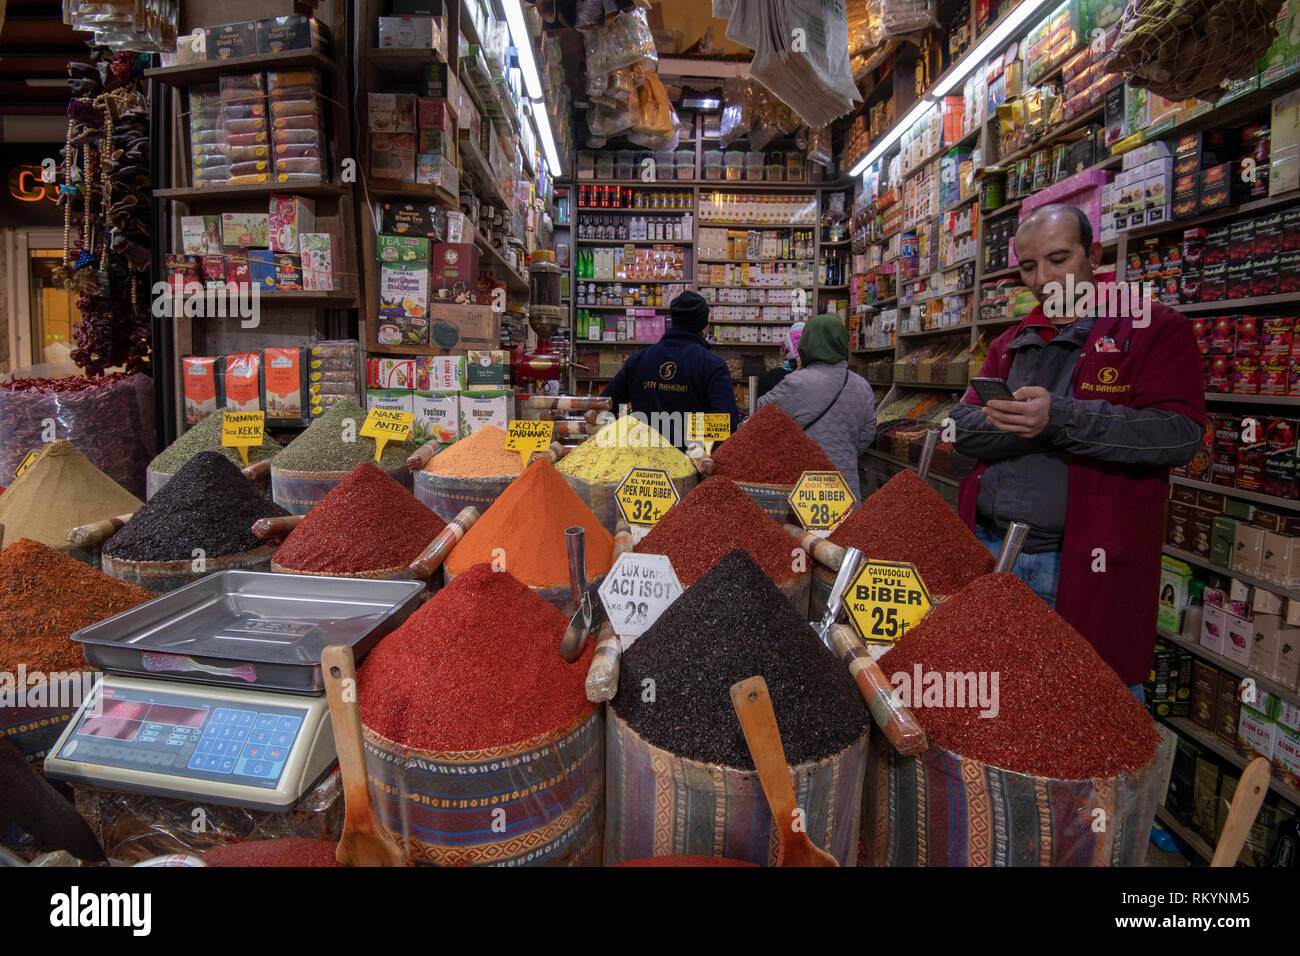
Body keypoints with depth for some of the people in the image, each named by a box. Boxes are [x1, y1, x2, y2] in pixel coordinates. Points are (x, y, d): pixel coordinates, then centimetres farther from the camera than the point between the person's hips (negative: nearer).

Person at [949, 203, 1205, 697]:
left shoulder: (1156, 329, -1)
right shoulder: (1010, 344, 15)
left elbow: (1180, 434, -14)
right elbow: (963, 426, 4)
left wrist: (1061, 418, -24)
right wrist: (1025, 425, -16)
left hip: (1089, 563, -4)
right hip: (988, 548, 5)